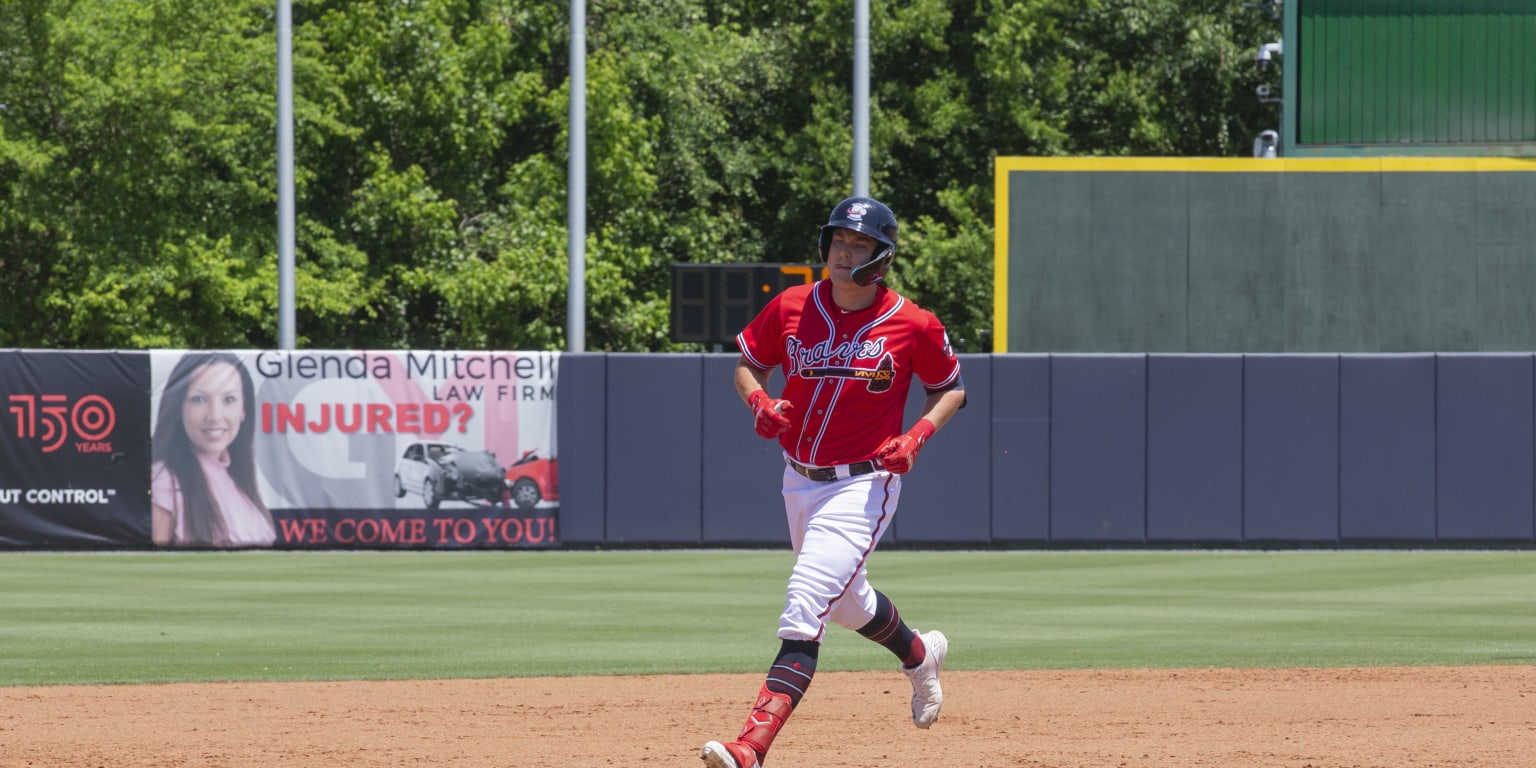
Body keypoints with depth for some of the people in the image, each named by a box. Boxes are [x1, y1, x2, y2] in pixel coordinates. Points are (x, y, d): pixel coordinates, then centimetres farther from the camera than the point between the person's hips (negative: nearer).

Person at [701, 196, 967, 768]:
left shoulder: (912, 325, -10)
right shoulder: (792, 308, -1)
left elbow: (950, 388, 5)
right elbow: (747, 365, 11)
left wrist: (917, 435, -13)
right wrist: (759, 402, -11)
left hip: (864, 485, -6)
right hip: (800, 480, 6)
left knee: (802, 613, -20)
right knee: (847, 602, 27)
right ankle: (919, 654, 58)